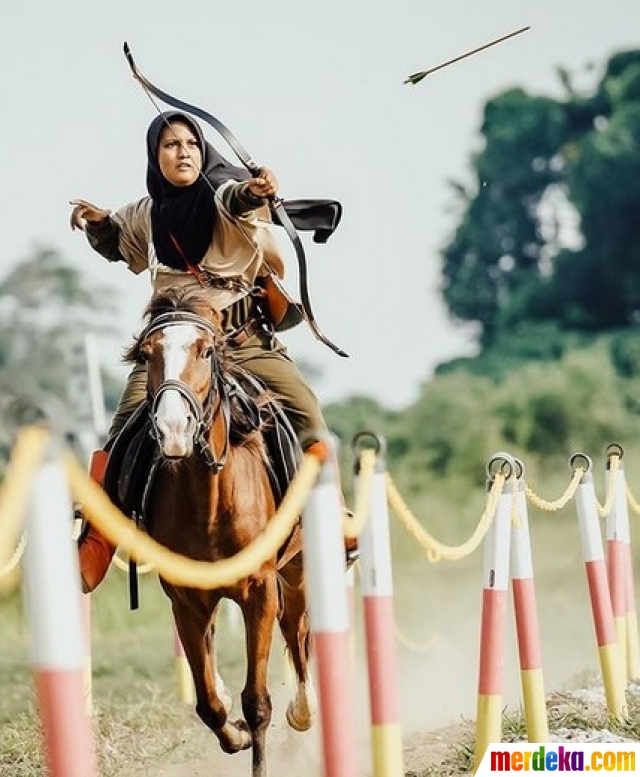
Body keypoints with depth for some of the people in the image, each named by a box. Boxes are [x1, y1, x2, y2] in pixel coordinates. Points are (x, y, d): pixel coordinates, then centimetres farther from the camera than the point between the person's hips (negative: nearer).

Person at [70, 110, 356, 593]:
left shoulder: (224, 195, -2)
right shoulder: (147, 215, 9)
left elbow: (238, 199, -27)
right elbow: (117, 244, 30)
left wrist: (256, 191, -51)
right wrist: (98, 223, 8)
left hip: (244, 338, -2)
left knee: (305, 410, -16)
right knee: (124, 431, -14)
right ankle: (96, 541, -8)